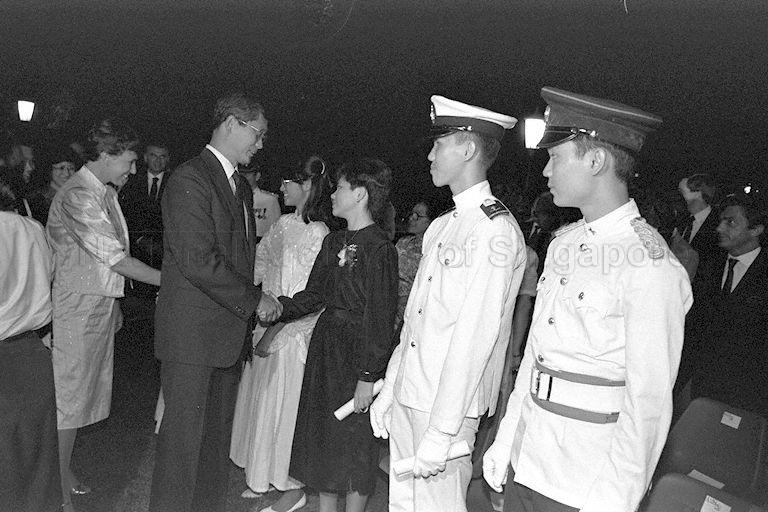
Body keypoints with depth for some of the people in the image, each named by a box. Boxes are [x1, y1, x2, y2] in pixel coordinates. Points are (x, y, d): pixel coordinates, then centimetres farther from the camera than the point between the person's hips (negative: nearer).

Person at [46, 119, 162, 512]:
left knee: (85, 392, 16)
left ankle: (64, 471, 31)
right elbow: (116, 259, -22)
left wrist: (113, 304, 13)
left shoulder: (106, 192, 11)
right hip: (77, 307, -9)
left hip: (102, 305, 9)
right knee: (68, 394, 1)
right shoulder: (77, 196, -19)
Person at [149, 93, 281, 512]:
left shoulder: (241, 186, 17)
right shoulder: (189, 179, -12)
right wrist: (254, 300, -13)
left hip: (229, 331, 8)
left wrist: (249, 321, 9)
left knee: (217, 434, 15)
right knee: (183, 436, 1)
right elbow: (199, 261, -20)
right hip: (191, 334, -8)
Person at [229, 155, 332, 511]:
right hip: (266, 324, 8)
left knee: (284, 405, 3)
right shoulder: (285, 224, 7)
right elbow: (258, 264, 12)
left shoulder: (318, 235, -16)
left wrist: (272, 333, -19)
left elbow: (303, 297, -19)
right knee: (261, 400, 16)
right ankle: (263, 477, 34)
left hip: (293, 333, -8)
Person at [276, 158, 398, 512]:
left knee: (354, 440, 6)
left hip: (358, 349, -8)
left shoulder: (379, 249, -16)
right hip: (325, 343, 8)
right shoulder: (334, 242, 8)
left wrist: (368, 376, -18)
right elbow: (314, 294, 12)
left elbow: (380, 318, -17)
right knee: (322, 433, 16)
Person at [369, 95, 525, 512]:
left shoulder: (496, 230, -16)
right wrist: (388, 391, 15)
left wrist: (440, 433, -20)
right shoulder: (441, 226, 12)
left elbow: (474, 339, -21)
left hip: (446, 409, -8)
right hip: (407, 397, 8)